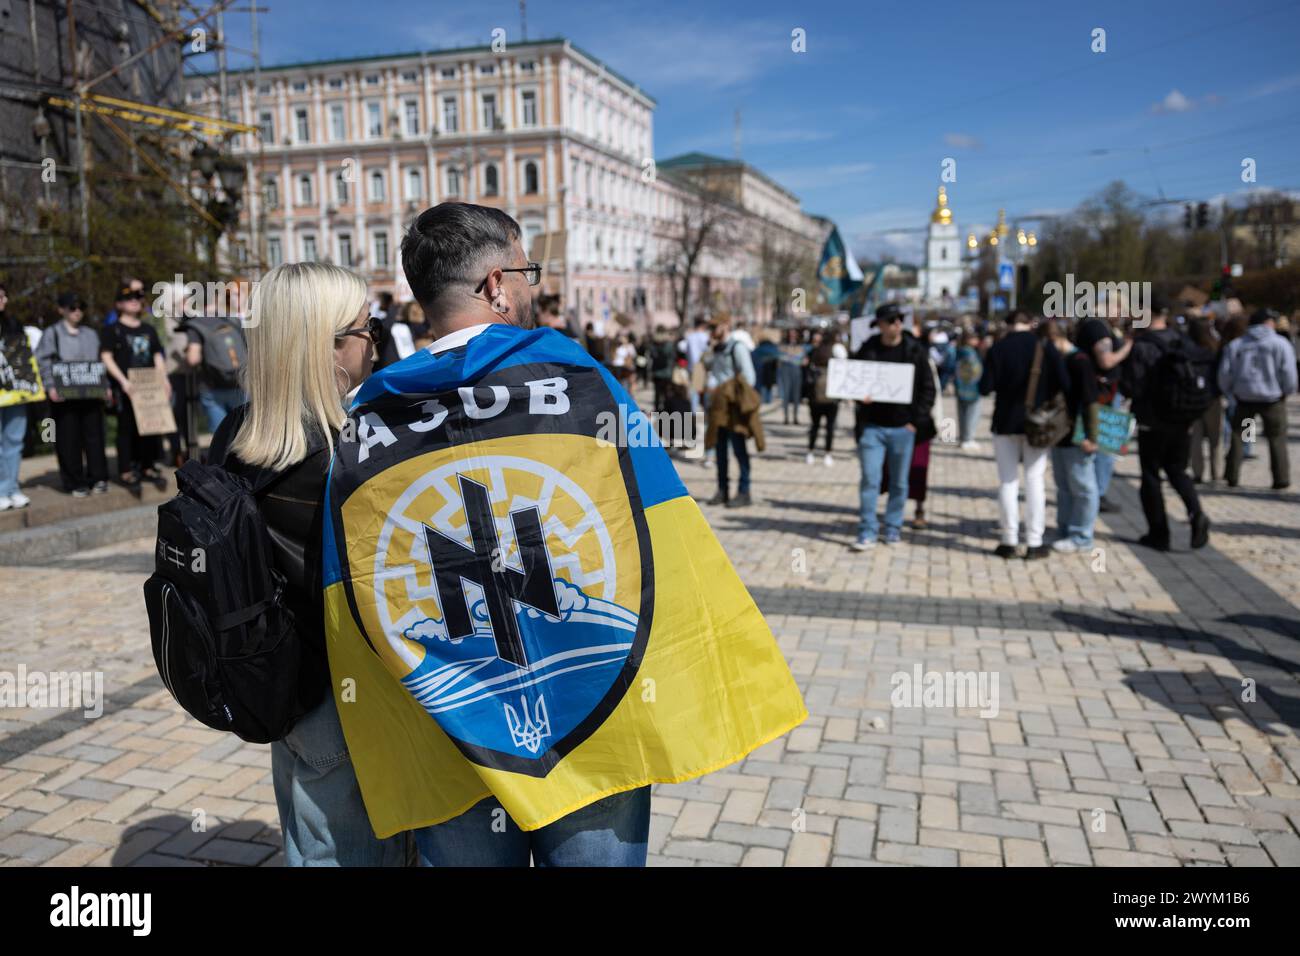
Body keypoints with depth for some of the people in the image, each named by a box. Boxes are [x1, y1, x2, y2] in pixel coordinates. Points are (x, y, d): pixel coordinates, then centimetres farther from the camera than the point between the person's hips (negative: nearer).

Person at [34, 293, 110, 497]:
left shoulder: (91, 334, 16)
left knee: (94, 435, 2)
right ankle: (75, 483, 6)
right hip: (64, 395, -3)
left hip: (91, 394, 3)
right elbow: (42, 362, -2)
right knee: (69, 439, -1)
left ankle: (98, 479, 10)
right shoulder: (52, 333, 4)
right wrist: (50, 387, -14)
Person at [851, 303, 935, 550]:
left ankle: (893, 528, 23)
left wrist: (917, 421, -5)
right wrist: (860, 396, -13)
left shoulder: (915, 351, 0)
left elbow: (928, 388, 3)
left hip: (903, 427, 1)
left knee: (899, 483, 9)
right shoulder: (867, 350, 1)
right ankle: (867, 532, 2)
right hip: (872, 426, 0)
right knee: (869, 480, -4)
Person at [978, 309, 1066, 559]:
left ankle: (1010, 541, 7)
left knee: (1008, 482, 6)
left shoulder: (998, 348, -8)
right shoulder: (1046, 347, -4)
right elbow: (1062, 384, -10)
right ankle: (1034, 542, 6)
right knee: (1035, 481, 6)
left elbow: (985, 388, -12)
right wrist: (1043, 395, 9)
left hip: (1006, 423, -1)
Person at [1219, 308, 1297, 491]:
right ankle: (1281, 480, 6)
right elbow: (1288, 373, -10)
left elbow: (1224, 373, 1)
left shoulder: (1235, 345, 5)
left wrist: (1230, 392, 15)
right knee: (1277, 439, 6)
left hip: (1244, 397, 2)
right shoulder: (1281, 344, -4)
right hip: (1272, 398, -2)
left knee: (1237, 436, 13)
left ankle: (1232, 478, 12)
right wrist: (1286, 392, 7)